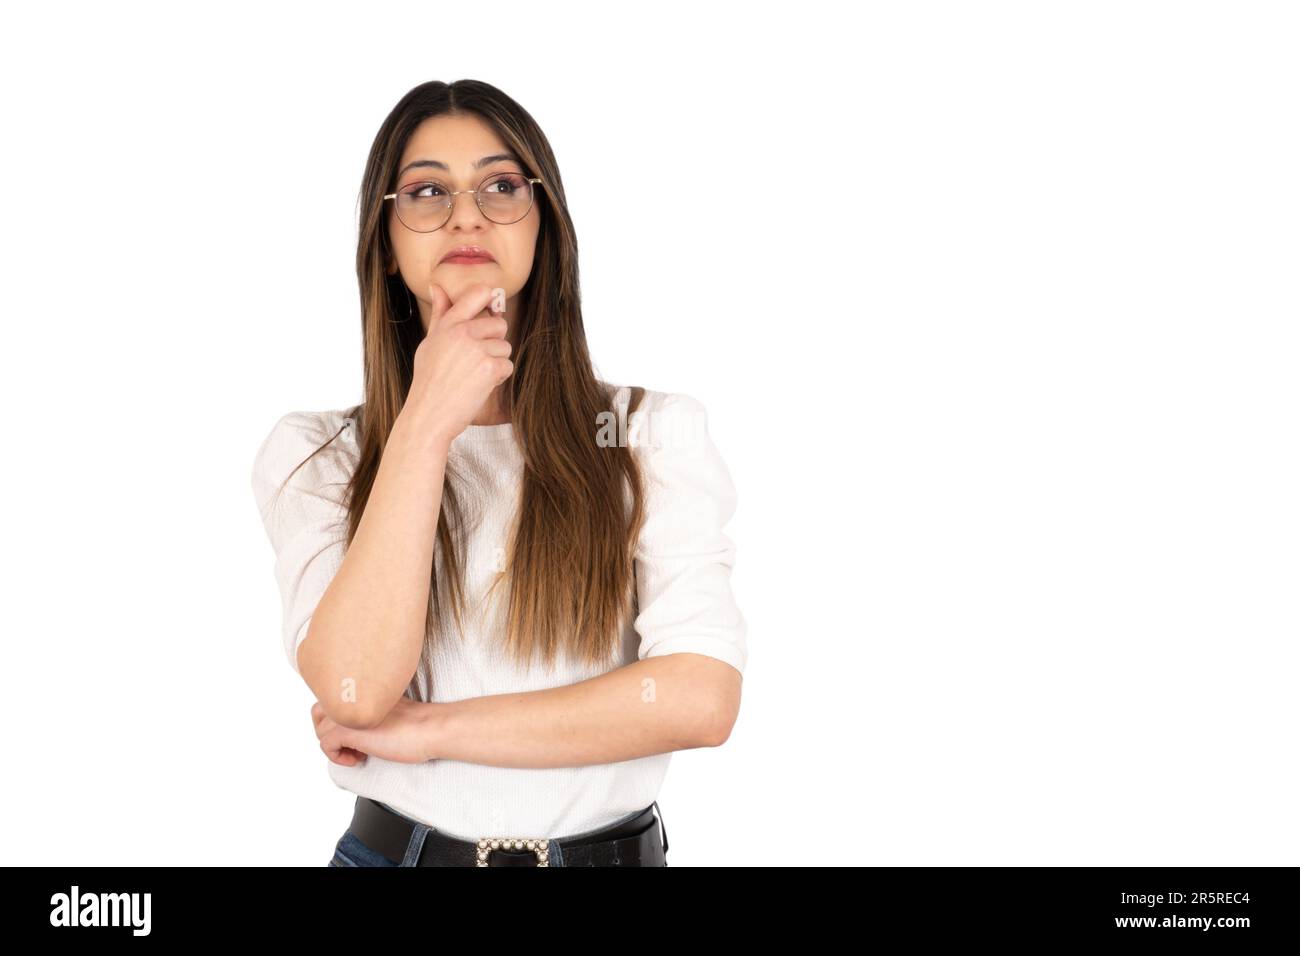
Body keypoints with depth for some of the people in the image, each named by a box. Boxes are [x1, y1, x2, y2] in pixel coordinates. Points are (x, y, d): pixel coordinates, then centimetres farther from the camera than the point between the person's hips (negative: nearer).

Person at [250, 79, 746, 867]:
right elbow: (356, 688, -19)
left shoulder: (655, 434, -7)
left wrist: (428, 730, -15)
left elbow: (702, 697, -17)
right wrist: (427, 425, -21)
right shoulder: (316, 453, -4)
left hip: (613, 847, 0)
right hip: (399, 846, 0)